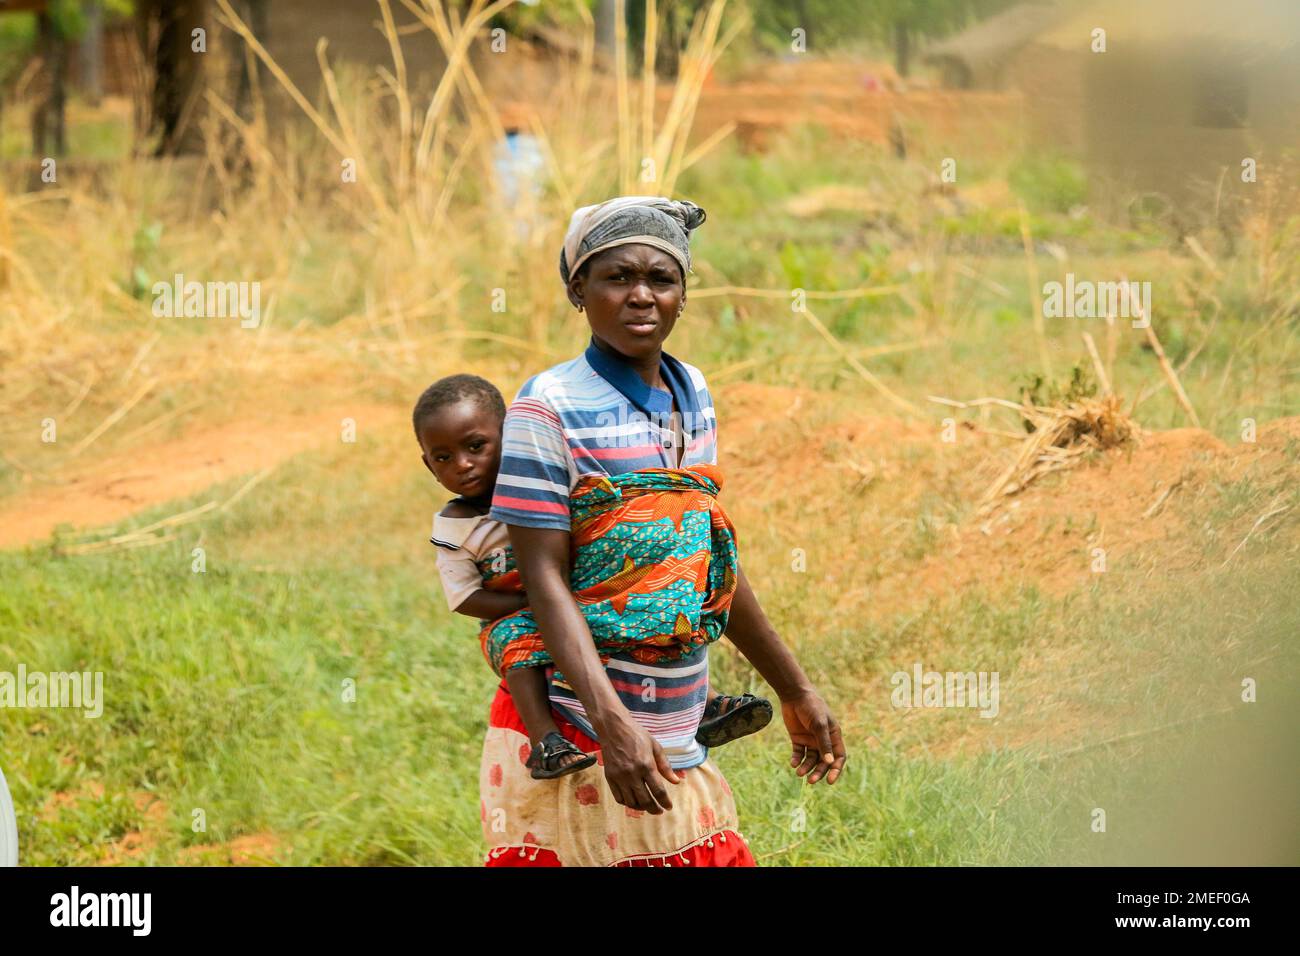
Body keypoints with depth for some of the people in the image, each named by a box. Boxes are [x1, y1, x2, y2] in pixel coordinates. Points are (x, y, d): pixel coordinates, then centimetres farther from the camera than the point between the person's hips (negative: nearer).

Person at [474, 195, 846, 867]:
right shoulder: (549, 409, -11)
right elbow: (545, 578, -16)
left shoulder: (692, 391, 9)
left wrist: (794, 691, 21)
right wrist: (613, 723, -27)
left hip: (677, 743, 6)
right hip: (576, 735, -6)